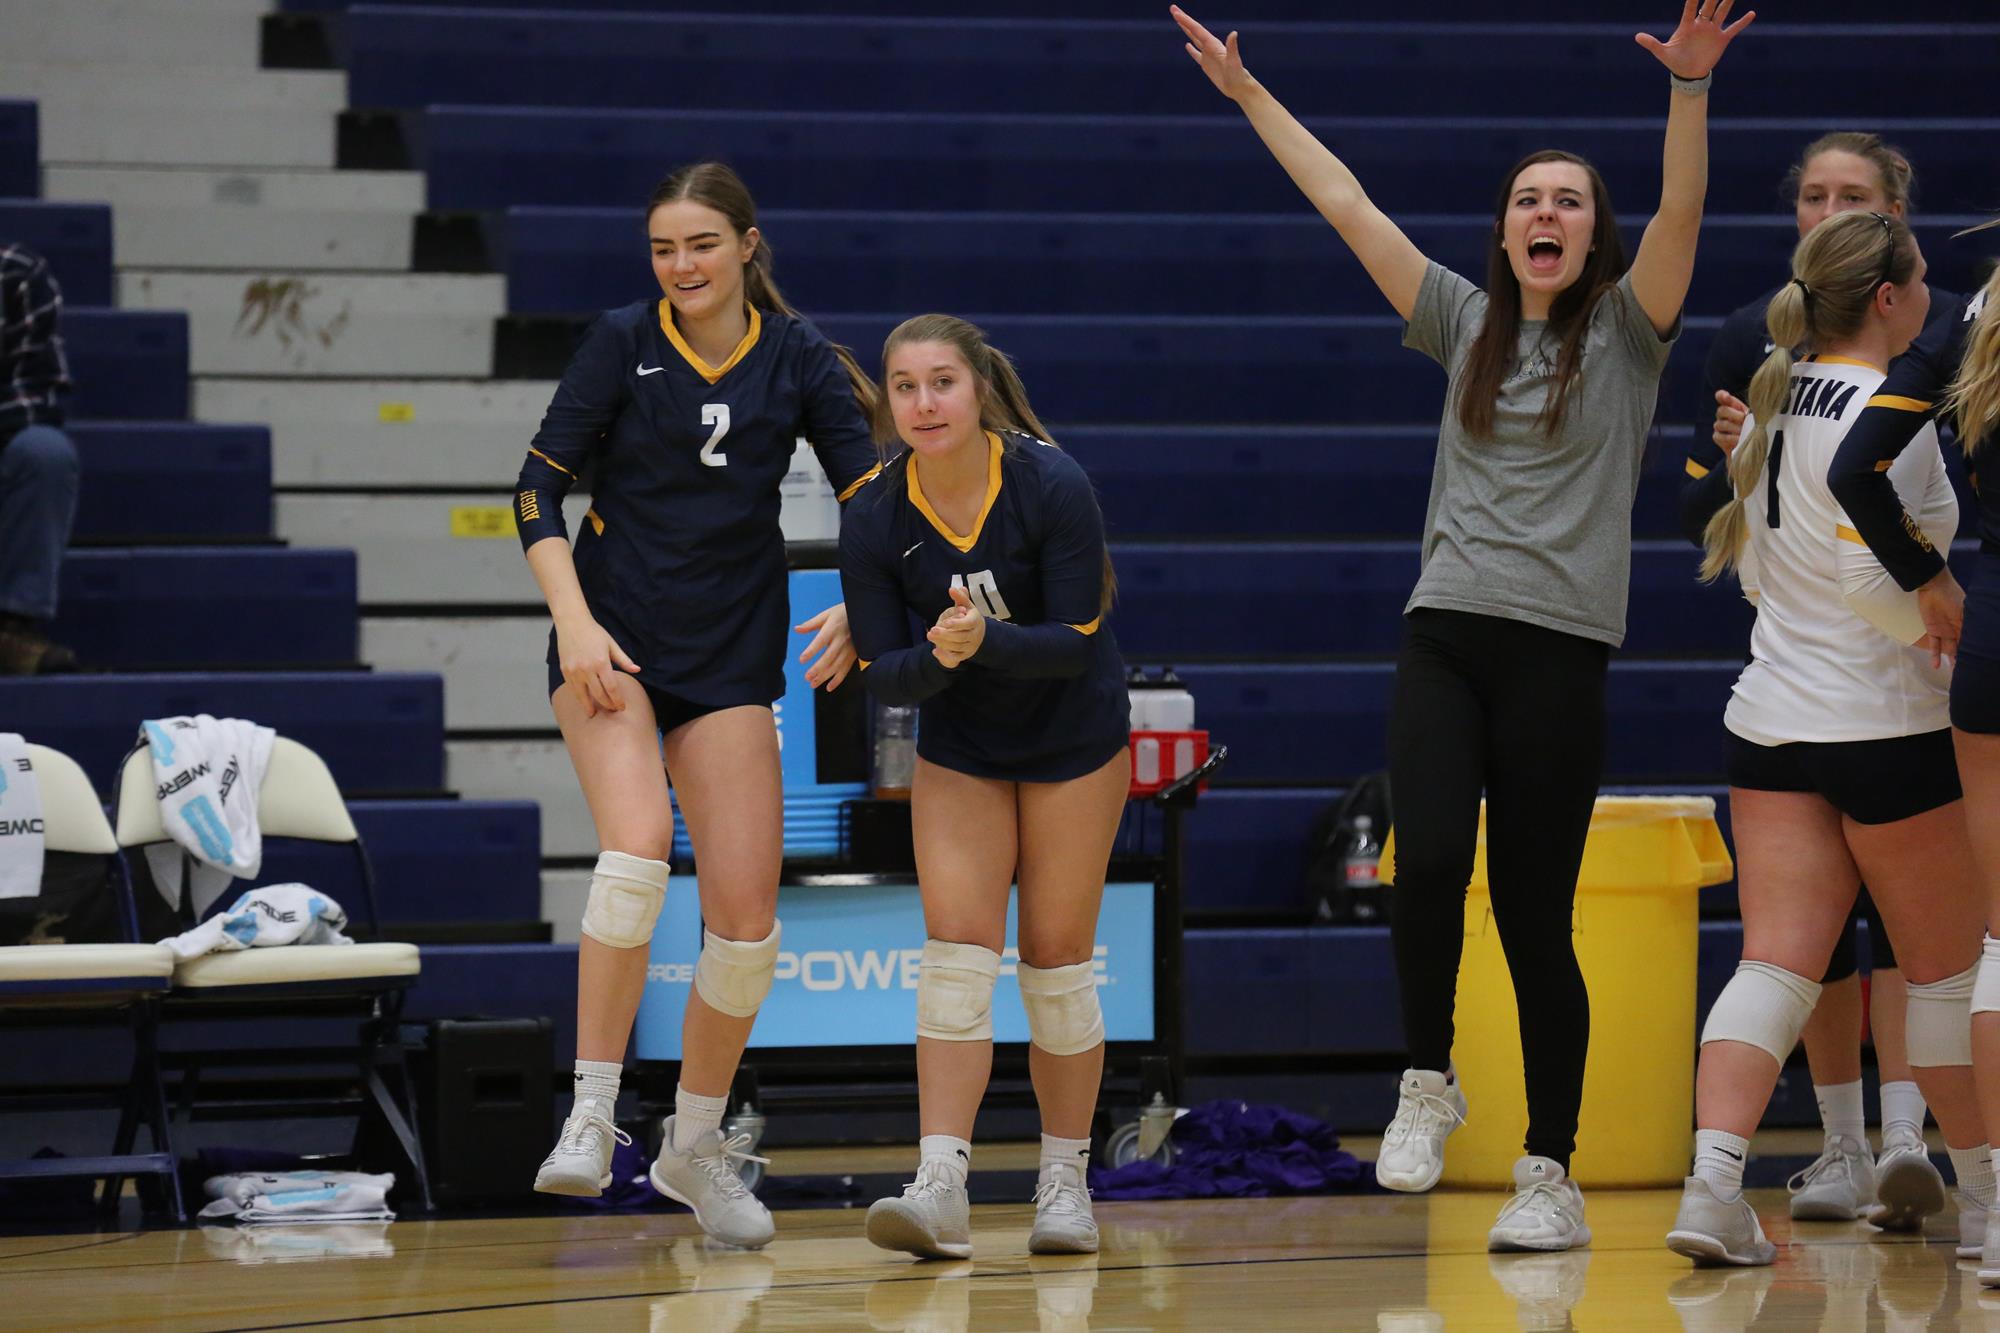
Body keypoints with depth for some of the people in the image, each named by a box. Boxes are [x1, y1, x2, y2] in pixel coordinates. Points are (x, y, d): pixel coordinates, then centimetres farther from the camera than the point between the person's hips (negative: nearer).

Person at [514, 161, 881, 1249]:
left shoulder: (799, 358, 1)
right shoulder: (623, 342, -4)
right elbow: (540, 484, -3)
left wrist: (859, 608, -16)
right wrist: (573, 618, -13)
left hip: (731, 657, 3)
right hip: (613, 640, -3)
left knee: (746, 912, -2)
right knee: (638, 848, -27)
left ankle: (696, 1144, 17)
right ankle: (591, 1116, -22)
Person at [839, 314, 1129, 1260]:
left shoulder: (1052, 487, -24)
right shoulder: (875, 519, -17)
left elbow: (1075, 640, -23)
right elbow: (882, 675, -14)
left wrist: (986, 639, -39)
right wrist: (937, 657, -35)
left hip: (1073, 740, -2)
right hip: (958, 748, 2)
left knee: (1055, 959, 1)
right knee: (957, 944, -12)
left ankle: (1064, 1182, 16)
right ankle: (941, 1190, -19)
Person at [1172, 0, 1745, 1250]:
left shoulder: (1626, 331, 6)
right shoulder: (1467, 325, 14)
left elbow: (1682, 212, -11)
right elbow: (1345, 204, 15)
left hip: (1559, 651, -2)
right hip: (1445, 631, 2)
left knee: (1535, 914, -2)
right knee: (1429, 861, -18)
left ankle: (1552, 1176, 6)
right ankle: (1429, 1078, 6)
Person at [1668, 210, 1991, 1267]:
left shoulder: (1777, 397, 9)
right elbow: (1868, 573, -25)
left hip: (1772, 718, 7)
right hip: (1886, 724, -7)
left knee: (1775, 962, -1)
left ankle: (1713, 1185, -17)